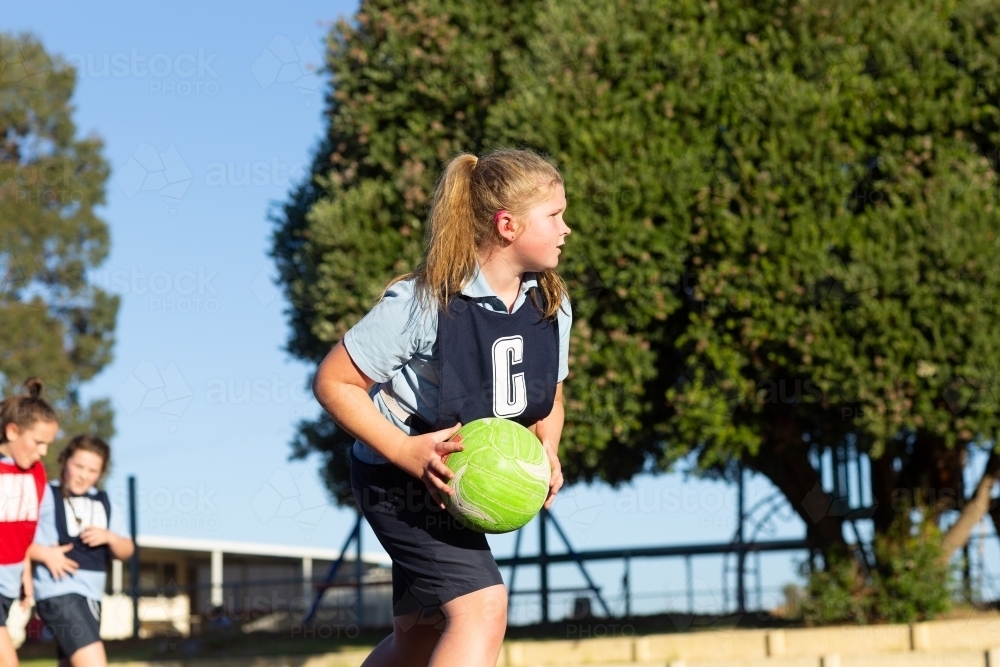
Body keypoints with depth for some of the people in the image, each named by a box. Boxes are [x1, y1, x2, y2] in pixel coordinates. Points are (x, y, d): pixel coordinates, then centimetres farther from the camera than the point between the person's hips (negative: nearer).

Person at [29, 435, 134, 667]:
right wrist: (44, 553, -20)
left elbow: (126, 550, 15)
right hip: (59, 593, -8)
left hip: (91, 595, 8)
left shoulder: (105, 504, 14)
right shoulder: (45, 496, -6)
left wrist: (109, 537, -6)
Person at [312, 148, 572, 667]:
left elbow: (547, 401, 13)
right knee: (482, 608, -23)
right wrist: (405, 452, -26)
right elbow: (333, 381, -16)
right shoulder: (422, 303, -22)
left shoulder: (552, 307, -4)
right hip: (401, 477, -8)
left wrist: (547, 454, -8)